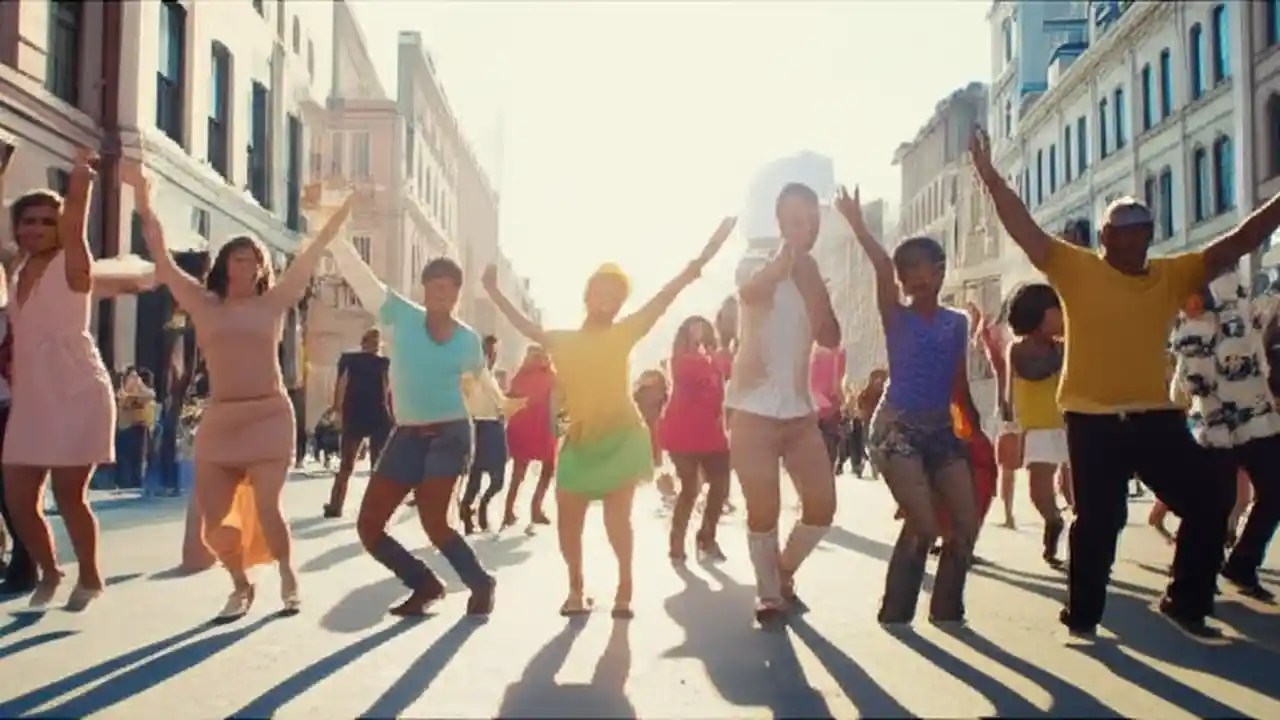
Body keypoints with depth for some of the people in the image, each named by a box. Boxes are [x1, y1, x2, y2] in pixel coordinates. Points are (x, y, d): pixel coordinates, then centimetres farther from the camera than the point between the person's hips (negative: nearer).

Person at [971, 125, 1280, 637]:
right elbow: (1025, 230, -12)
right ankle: (1082, 615, 20)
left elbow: (1239, 242, 8)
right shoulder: (1077, 269, -3)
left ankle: (1186, 602, 25)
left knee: (1209, 503, 6)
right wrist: (990, 176, -21)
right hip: (1093, 419, -4)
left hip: (1155, 415, 5)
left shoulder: (1173, 275, 8)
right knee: (1098, 521, 3)